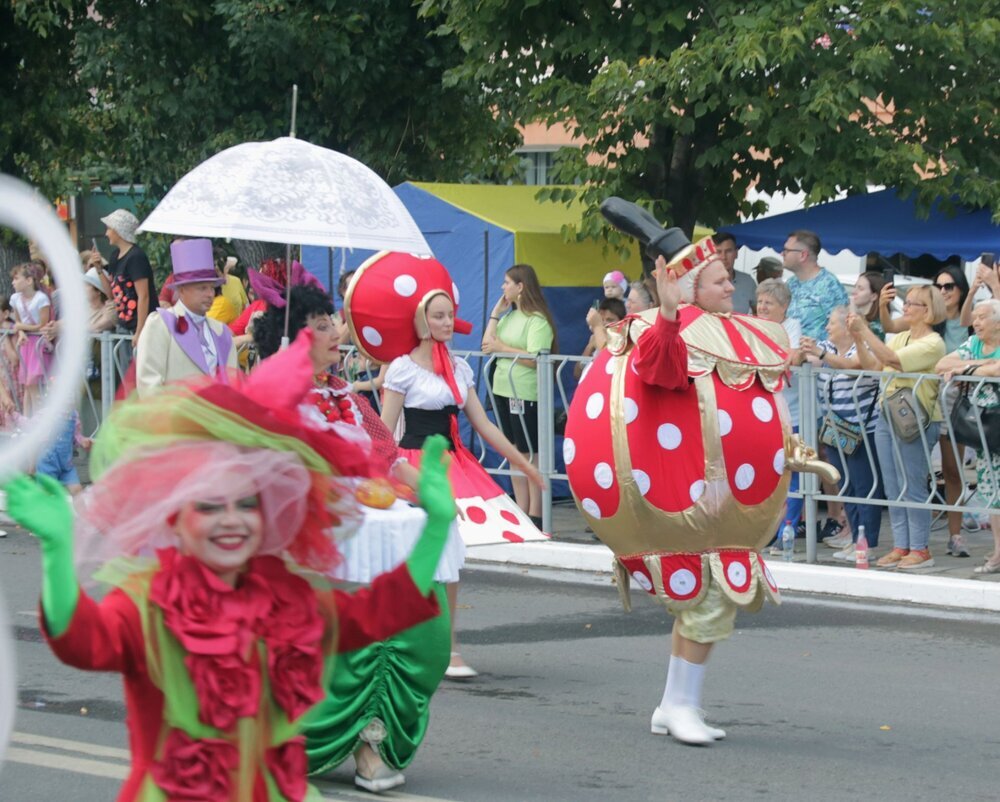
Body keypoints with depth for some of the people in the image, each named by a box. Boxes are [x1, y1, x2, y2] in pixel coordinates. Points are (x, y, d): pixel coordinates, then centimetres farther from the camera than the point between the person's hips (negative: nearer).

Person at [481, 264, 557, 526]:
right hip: (503, 391, 9)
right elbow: (487, 345, 8)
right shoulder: (508, 316, 14)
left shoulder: (537, 320, -11)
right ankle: (521, 512, 17)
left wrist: (501, 348, -13)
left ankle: (535, 515, -2)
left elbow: (534, 359, -21)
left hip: (525, 394, -9)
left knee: (530, 455, -5)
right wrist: (495, 313, 7)